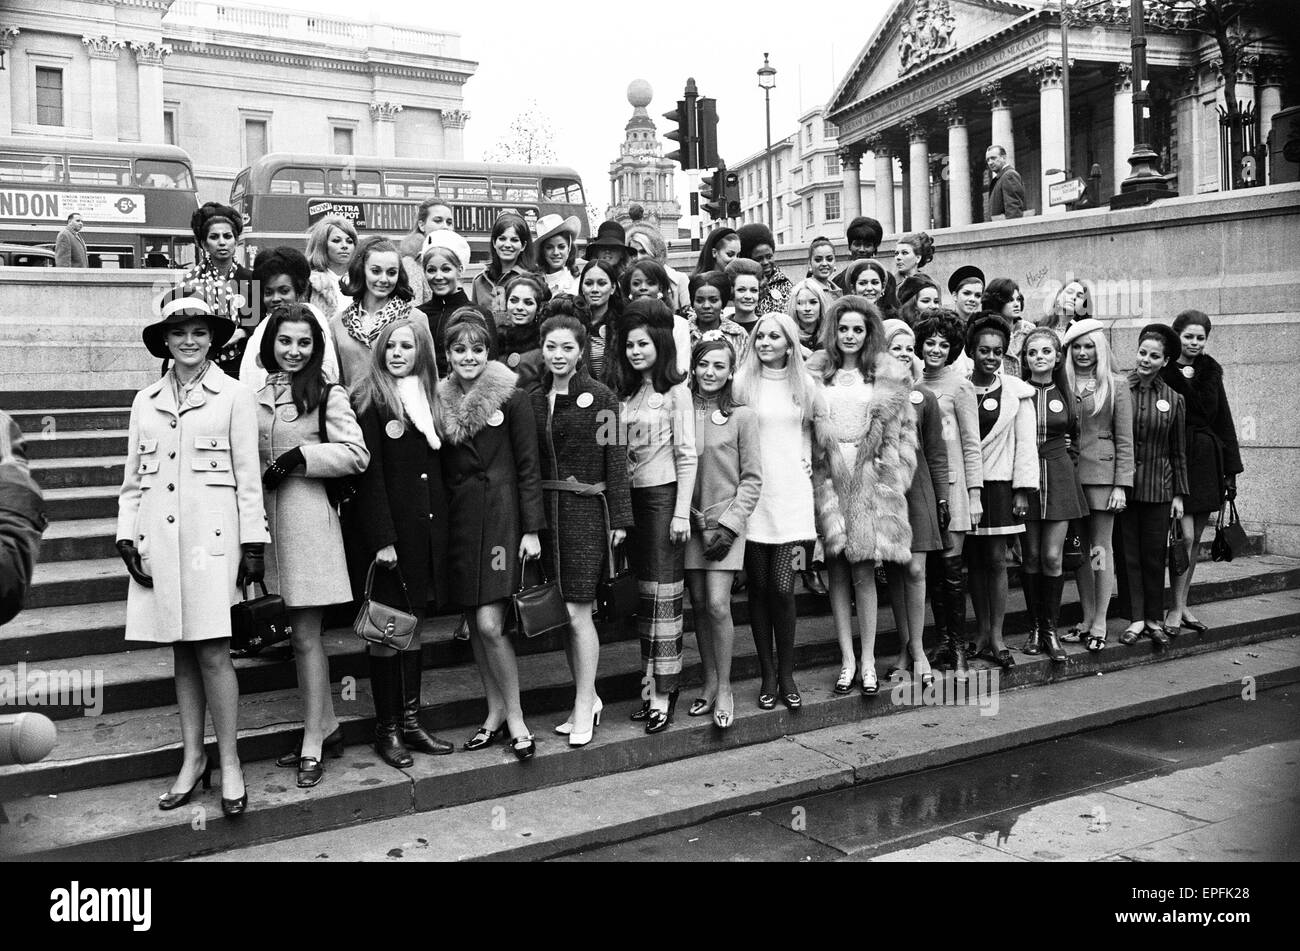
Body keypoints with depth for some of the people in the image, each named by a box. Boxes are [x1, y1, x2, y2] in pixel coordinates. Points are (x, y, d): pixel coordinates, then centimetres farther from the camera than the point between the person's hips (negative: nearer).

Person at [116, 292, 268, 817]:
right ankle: (192, 758, 19)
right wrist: (127, 538, 5)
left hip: (211, 535, -4)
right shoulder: (145, 400, 13)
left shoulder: (234, 396, 2)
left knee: (212, 651, -6)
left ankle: (229, 764, 6)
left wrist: (254, 542, -3)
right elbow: (132, 479, 14)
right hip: (158, 538, 4)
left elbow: (248, 476, 0)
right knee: (182, 651, 9)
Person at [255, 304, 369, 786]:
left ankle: (313, 745, 8)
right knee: (299, 633, 12)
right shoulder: (256, 392, 11)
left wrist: (300, 458, -12)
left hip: (307, 515, -5)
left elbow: (356, 454, -9)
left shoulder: (328, 395, -2)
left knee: (306, 635, -1)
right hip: (268, 514, 5)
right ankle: (327, 728, 25)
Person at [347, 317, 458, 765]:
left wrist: (442, 531, 9)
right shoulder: (369, 400, -6)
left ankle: (410, 721, 21)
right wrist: (382, 538, -17)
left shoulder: (428, 398, 13)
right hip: (385, 530, -6)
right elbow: (369, 472, -12)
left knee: (413, 624, 12)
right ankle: (386, 730, 11)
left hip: (426, 530, 6)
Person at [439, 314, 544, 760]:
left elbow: (528, 466, -5)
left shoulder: (511, 397, -3)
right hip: (459, 518, 5)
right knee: (476, 624, 8)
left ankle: (514, 717, 5)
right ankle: (495, 711, 22)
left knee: (490, 624, -11)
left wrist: (532, 529, -9)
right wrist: (439, 529, 8)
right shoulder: (441, 403, 9)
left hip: (501, 514, -5)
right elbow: (441, 471, 12)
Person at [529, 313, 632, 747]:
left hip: (586, 511, -5)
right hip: (543, 511, 5)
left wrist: (620, 518, -6)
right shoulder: (533, 399, 9)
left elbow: (615, 459, -4)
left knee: (577, 612, -4)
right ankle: (588, 697, 24)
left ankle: (583, 709, 8)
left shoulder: (600, 397, -4)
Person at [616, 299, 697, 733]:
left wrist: (681, 512, -11)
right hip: (630, 497, 5)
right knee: (642, 595, 7)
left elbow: (687, 456, -6)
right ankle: (651, 687, 14)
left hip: (663, 496, -5)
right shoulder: (626, 393, 11)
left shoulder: (675, 391, -3)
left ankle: (664, 694, 1)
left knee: (663, 594, -4)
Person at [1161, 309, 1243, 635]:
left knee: (1196, 538, 9)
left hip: (1207, 461, 6)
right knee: (1185, 536, -10)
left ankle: (1183, 605, 18)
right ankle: (1176, 609, 1)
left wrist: (1231, 470, 10)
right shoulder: (1163, 372, -5)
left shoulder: (1210, 372, 11)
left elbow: (1224, 421, 13)